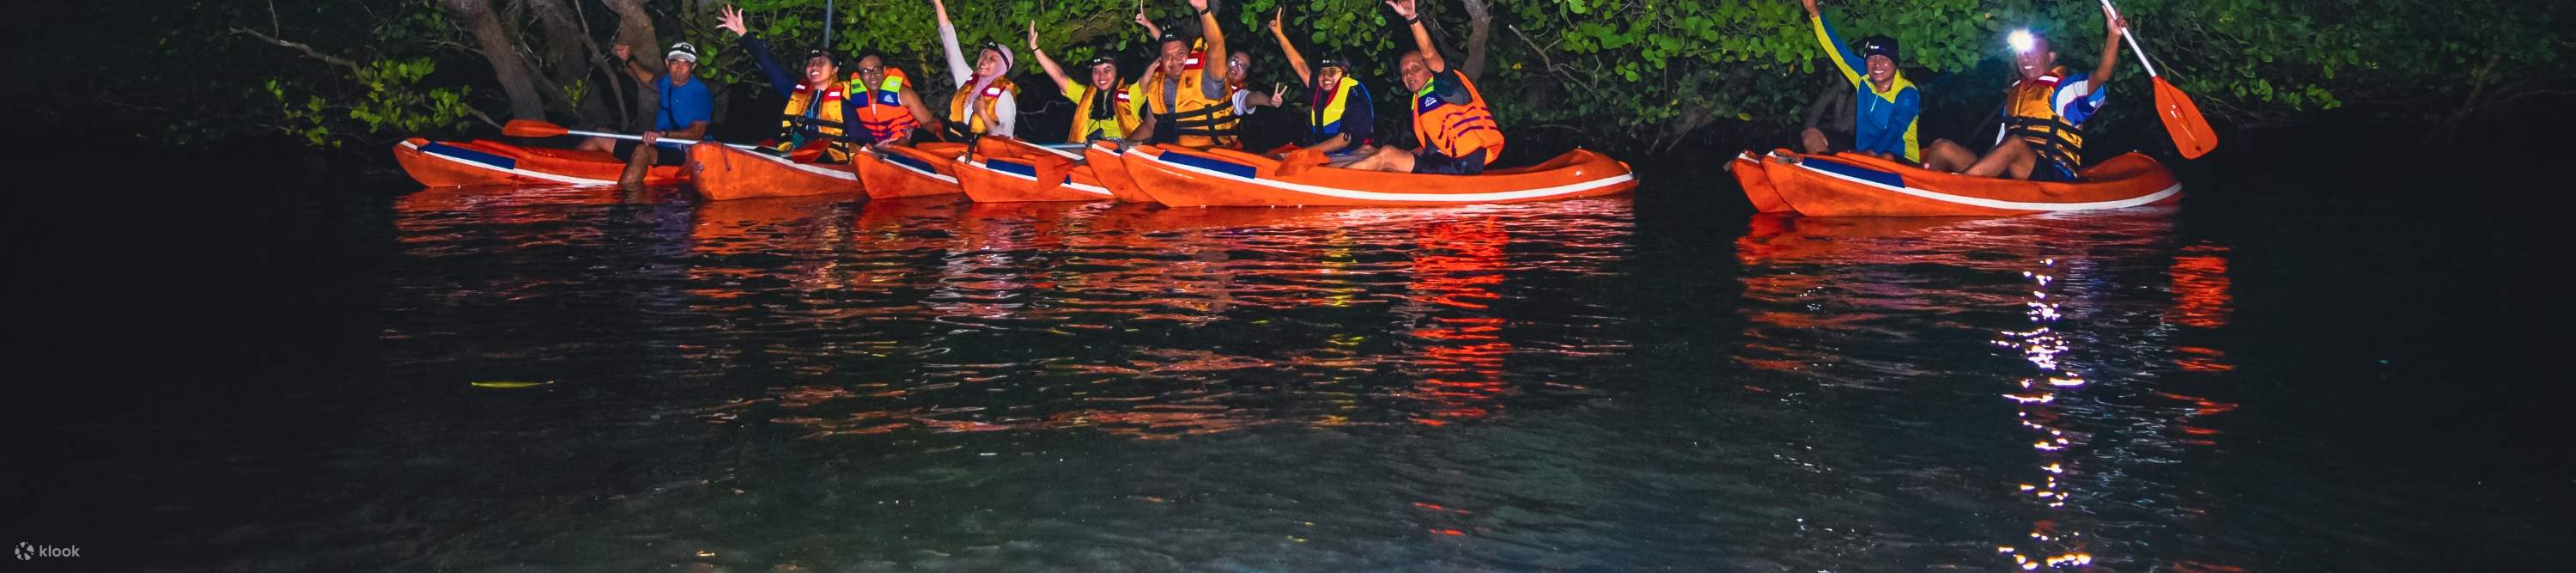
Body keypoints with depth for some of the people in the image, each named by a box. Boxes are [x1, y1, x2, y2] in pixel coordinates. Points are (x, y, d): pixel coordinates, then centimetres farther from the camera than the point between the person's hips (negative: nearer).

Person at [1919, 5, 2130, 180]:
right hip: (2007, 176, 6)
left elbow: (2101, 76, -13)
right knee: (1943, 147, -12)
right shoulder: (2014, 93, 26)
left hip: (2053, 179, -6)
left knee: (2016, 142, -37)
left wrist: (2114, 35, -27)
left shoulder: (2066, 89, 6)